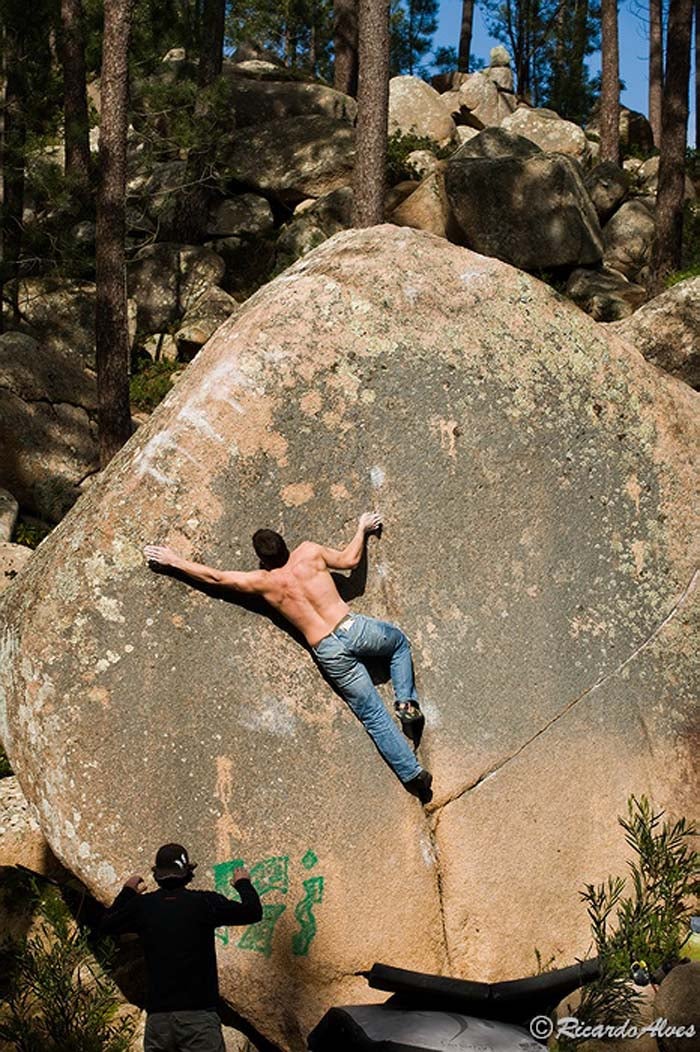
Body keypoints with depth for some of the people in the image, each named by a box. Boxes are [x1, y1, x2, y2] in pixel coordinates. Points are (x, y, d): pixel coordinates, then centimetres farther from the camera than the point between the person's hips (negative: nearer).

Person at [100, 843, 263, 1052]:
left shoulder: (142, 906, 3)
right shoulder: (205, 902, -6)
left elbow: (106, 925, 22)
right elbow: (253, 912, 1)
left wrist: (127, 892, 36)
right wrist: (243, 884, 21)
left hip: (157, 1017, 4)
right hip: (198, 1014, -3)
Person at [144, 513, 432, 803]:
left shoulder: (264, 582, -2)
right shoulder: (309, 552, -1)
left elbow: (215, 577, 5)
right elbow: (349, 560, 14)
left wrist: (174, 560, 16)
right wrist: (362, 528, 32)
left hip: (330, 653, -1)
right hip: (353, 627, 1)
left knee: (375, 717, 10)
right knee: (399, 642, 34)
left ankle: (412, 773, 12)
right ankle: (407, 701, 17)